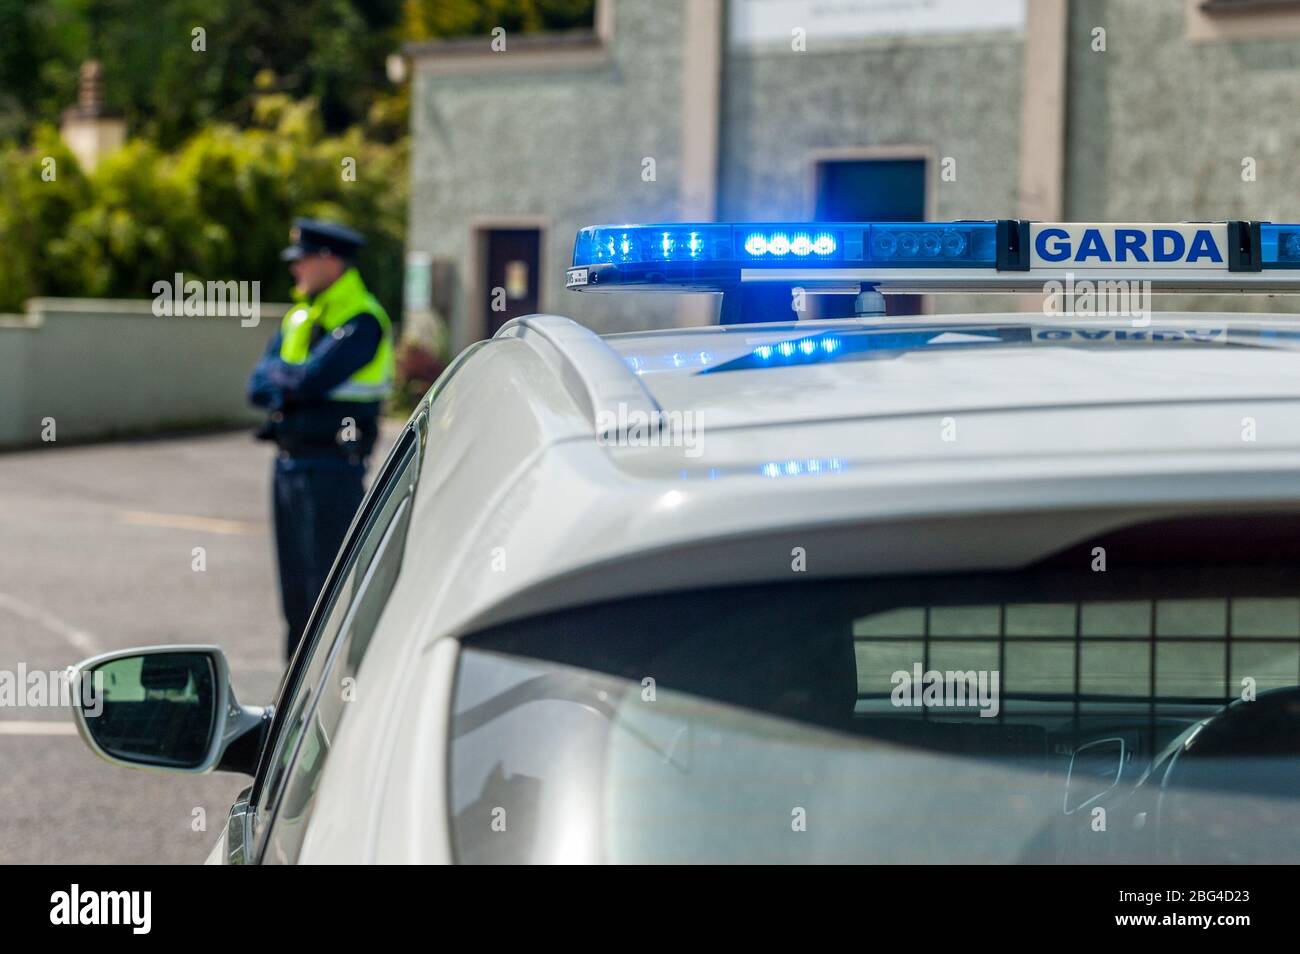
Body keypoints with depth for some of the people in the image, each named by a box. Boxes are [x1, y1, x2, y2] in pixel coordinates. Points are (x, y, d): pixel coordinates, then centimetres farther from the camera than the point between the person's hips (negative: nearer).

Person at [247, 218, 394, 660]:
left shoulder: (362, 321, -11)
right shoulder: (298, 317, 15)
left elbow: (313, 378, -23)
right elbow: (259, 387, 10)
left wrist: (278, 374, -4)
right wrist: (293, 384, -10)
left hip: (332, 467, -8)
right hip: (289, 463, 8)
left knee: (327, 579, -7)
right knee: (296, 586, 13)